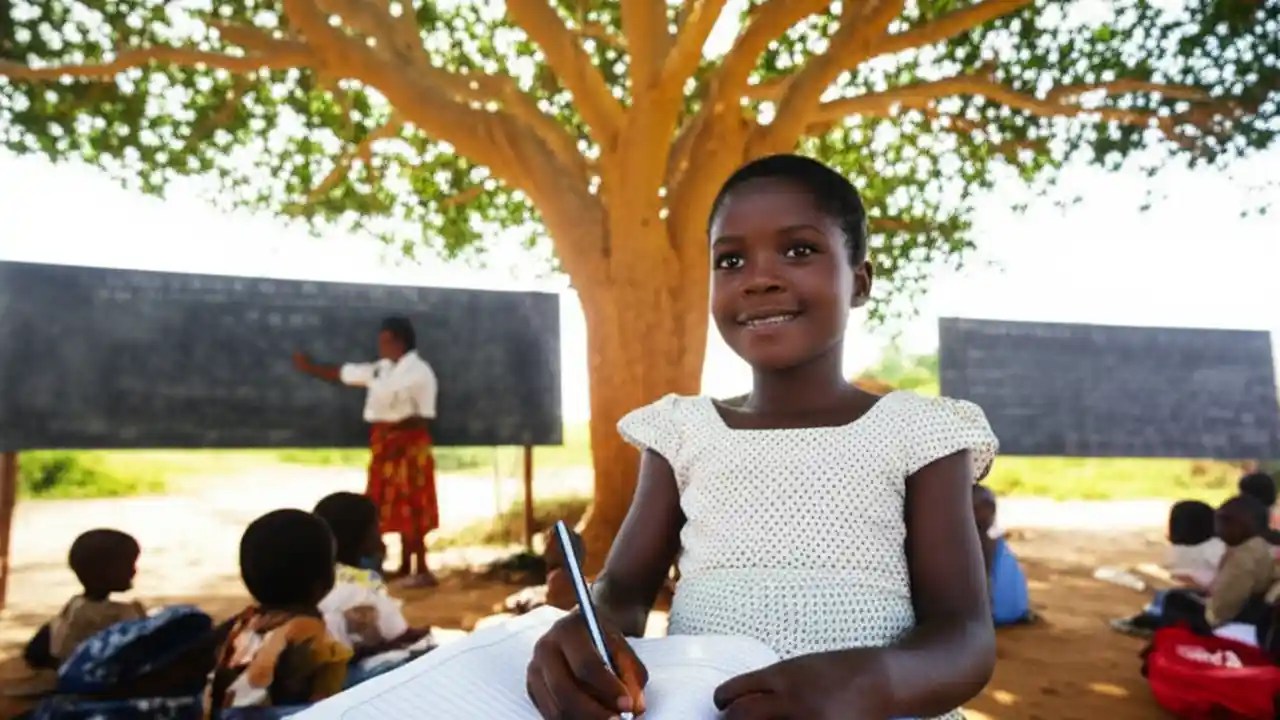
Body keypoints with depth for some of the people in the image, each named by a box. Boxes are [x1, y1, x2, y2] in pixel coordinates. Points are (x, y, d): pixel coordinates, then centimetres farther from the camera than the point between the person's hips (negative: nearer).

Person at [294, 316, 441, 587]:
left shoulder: (420, 372, -14)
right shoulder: (381, 368, 10)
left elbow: (424, 417, -15)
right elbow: (344, 373, 18)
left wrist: (397, 427, -19)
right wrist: (310, 367, 21)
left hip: (409, 444, -8)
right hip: (385, 444, 8)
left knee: (410, 507, -5)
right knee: (396, 507, 12)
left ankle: (421, 569, 1)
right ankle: (405, 566, 21)